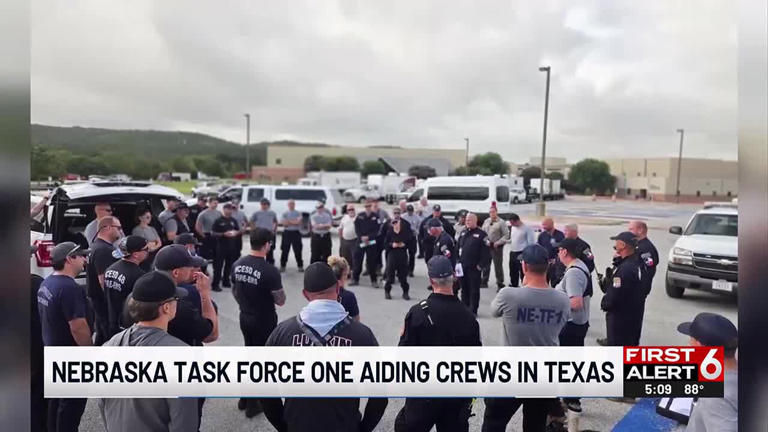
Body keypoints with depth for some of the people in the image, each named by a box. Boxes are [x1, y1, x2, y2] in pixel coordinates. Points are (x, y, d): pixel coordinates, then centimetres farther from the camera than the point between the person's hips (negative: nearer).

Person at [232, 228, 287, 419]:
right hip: (264, 321, -6)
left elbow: (234, 291, 9)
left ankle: (244, 398, 33)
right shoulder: (270, 270, -25)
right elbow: (280, 301, -17)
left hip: (244, 318, 7)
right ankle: (253, 404, 21)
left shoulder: (237, 265, -4)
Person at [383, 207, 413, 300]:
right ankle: (387, 291, 18)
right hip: (392, 251, -1)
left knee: (403, 272, 5)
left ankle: (405, 292, 15)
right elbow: (384, 238, 2)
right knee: (390, 271, 3)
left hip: (403, 251, 1)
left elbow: (410, 237, 4)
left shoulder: (406, 224, 4)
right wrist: (391, 244, -12)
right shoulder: (388, 225, 2)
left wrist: (404, 244, -10)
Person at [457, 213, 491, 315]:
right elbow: (458, 248, 17)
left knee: (474, 290, 3)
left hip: (474, 268, -6)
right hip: (462, 267, 6)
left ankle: (473, 311, 10)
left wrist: (480, 265, -14)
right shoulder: (463, 233, 12)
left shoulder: (481, 234, -7)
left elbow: (486, 252, -11)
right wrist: (458, 261, 8)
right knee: (464, 289, 13)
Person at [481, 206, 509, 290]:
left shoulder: (501, 222, -7)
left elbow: (506, 235, -8)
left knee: (498, 266, -2)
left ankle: (500, 284, 8)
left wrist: (498, 243, -15)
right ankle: (484, 282, 27)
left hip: (497, 246, -6)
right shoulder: (486, 221, 10)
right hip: (487, 246, 6)